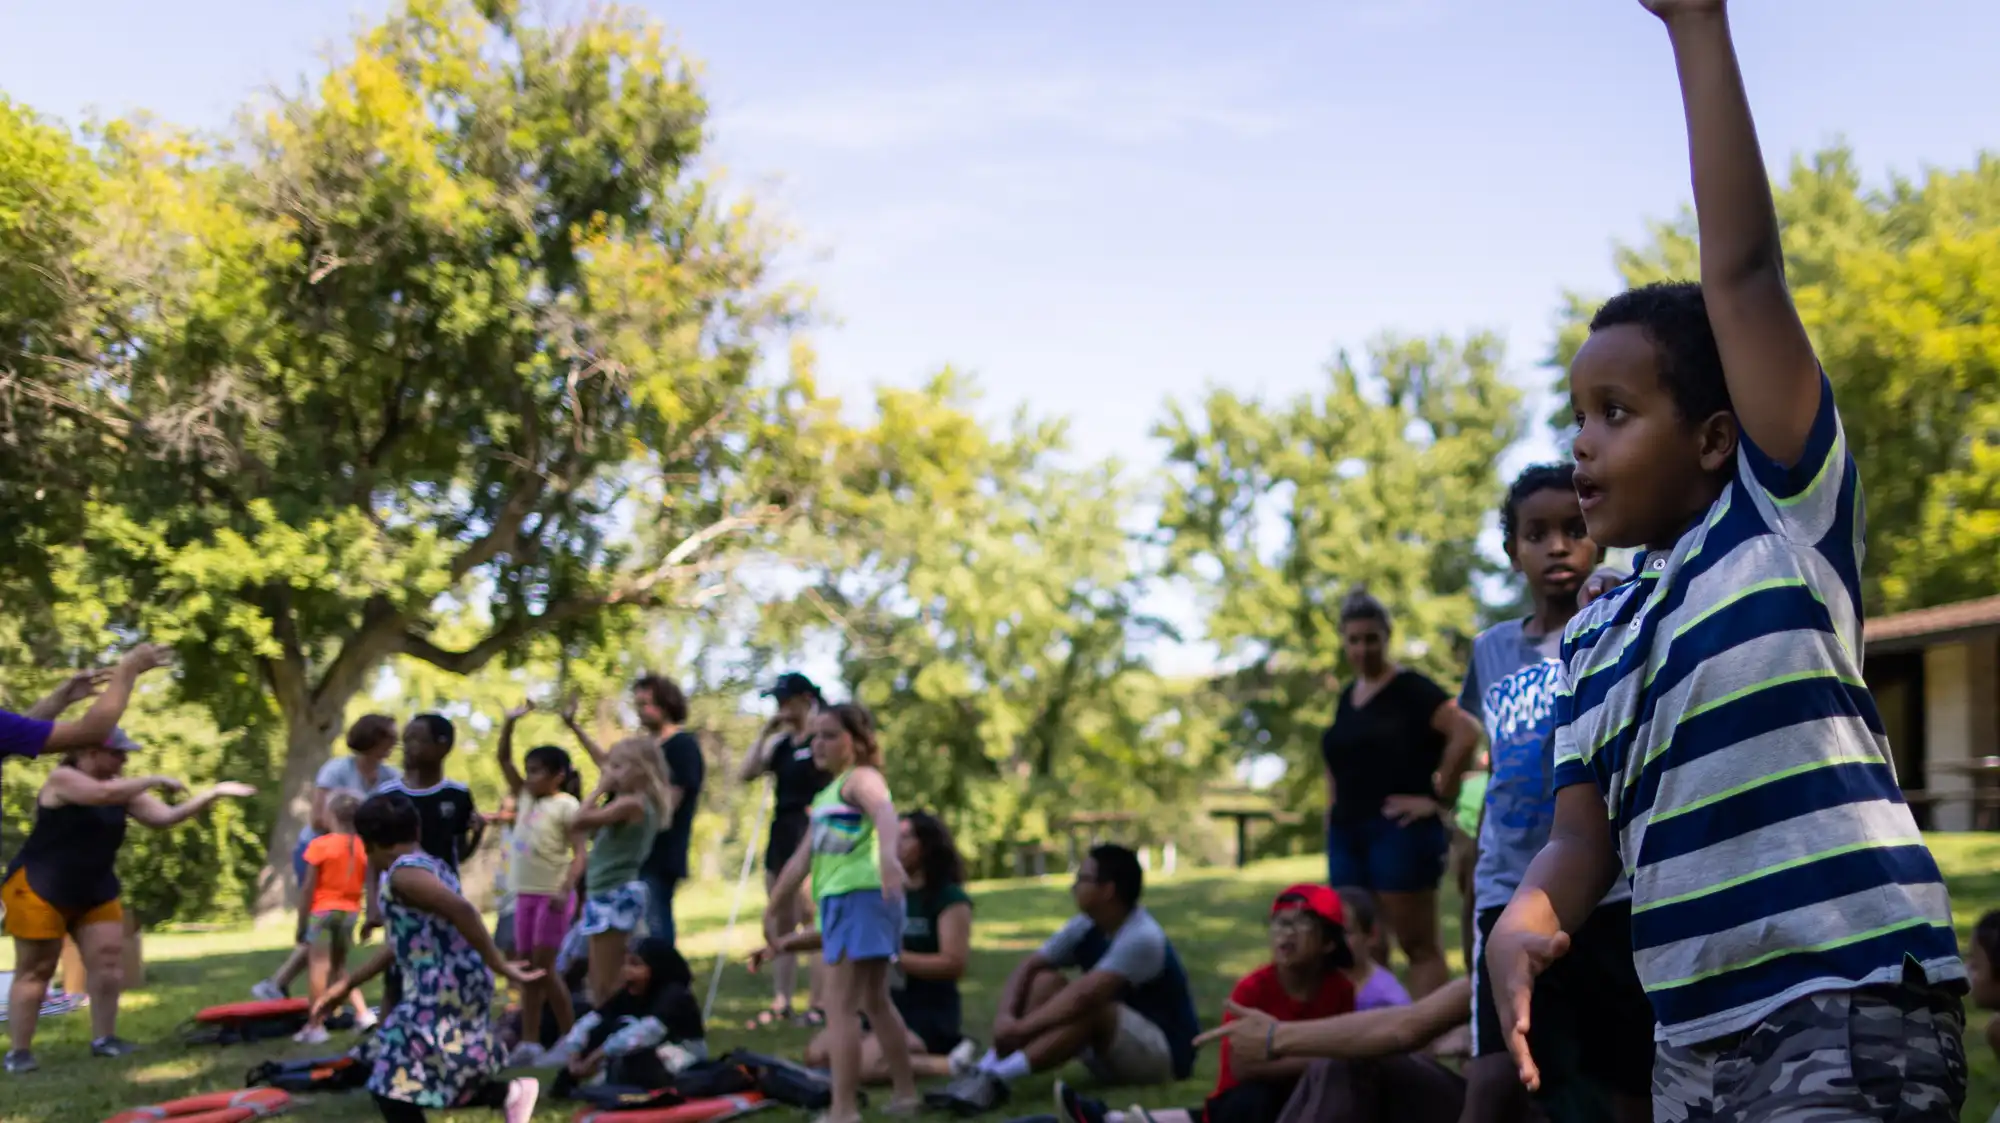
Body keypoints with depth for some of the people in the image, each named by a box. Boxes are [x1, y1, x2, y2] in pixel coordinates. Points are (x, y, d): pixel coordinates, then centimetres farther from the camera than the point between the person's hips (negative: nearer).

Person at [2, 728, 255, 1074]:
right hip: (39, 889, -7)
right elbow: (104, 794, -37)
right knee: (35, 970, -2)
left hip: (94, 893, 7)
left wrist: (213, 794, -8)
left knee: (109, 960, -4)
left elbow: (164, 817, 0)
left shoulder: (122, 789, 2)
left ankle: (103, 1039, 4)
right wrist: (156, 781, -27)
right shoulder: (62, 779, -19)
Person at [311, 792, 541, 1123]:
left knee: (392, 1088, 1)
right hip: (455, 988, 10)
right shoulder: (431, 866, 17)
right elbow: (404, 942, 25)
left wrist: (499, 966, -26)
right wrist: (348, 984, 29)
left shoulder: (404, 872, -13)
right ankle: (509, 1093, 11)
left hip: (442, 991, -10)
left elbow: (462, 910, -29)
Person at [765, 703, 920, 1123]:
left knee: (839, 1004, -13)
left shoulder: (861, 778, -7)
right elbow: (803, 856, 29)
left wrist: (888, 856, -50)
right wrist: (772, 906, 32)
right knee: (874, 1001, 18)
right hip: (842, 900, 10)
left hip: (862, 898, -10)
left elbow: (885, 811, -30)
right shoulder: (827, 795, 23)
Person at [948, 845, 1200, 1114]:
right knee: (1047, 981, -8)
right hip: (1114, 1047, 8)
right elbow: (1029, 967, -1)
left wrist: (1020, 1028, -32)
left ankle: (996, 1077, -37)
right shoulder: (1085, 927, -1)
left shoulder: (1142, 938, -26)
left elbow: (1084, 996, -35)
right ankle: (985, 1070, -22)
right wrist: (1006, 1015, -20)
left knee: (1090, 1007, -33)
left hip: (1165, 1053, -8)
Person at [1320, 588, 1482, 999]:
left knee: (1420, 946, -5)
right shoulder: (1347, 697, 16)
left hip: (1400, 830, -8)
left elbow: (1467, 733, -19)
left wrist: (1440, 798, -17)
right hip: (1348, 834, 8)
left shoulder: (1411, 690, -6)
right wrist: (1333, 819, 16)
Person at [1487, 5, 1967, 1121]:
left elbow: (1744, 272, -11)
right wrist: (1525, 919, -13)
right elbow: (1585, 836, 10)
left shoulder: (1791, 512, -3)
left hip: (1853, 1005, -7)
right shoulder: (1593, 639, 14)